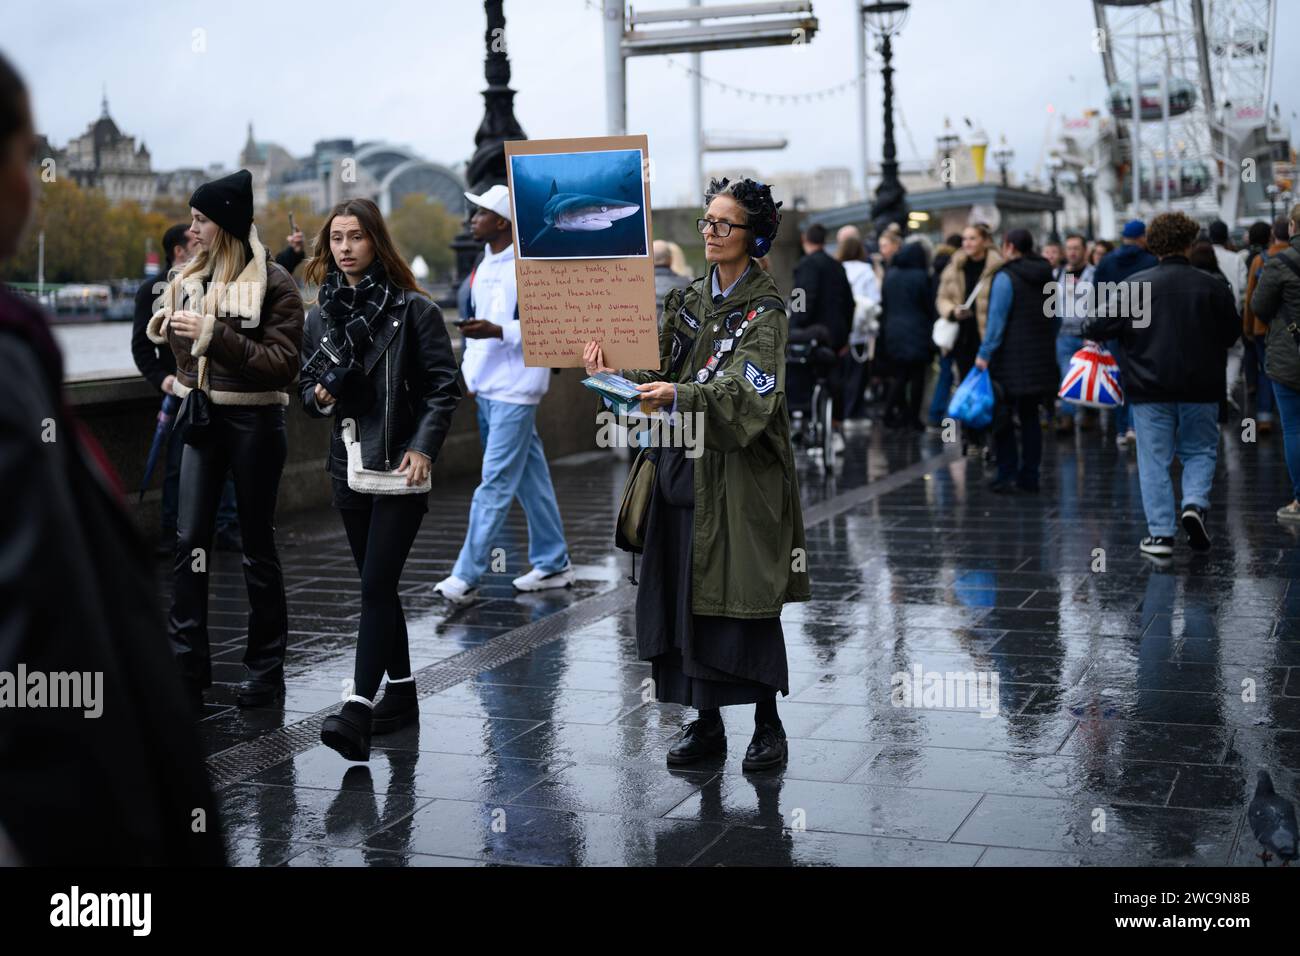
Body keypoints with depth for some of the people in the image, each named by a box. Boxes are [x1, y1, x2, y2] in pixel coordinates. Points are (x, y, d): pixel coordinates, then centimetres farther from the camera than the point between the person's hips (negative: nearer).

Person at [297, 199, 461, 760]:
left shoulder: (412, 309, -4)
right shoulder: (320, 317, 11)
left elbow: (443, 386, -5)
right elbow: (308, 388, 19)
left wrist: (423, 446, -16)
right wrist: (320, 396, -5)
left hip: (401, 466, -6)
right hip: (350, 466, 6)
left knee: (376, 585, -13)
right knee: (377, 586, 13)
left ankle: (358, 712, -17)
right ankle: (401, 693, 26)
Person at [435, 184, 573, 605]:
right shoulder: (484, 266, 15)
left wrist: (498, 331, -27)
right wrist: (467, 369, 18)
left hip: (514, 387, -9)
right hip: (486, 387, 9)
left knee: (495, 482, -8)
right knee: (530, 477, 14)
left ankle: (466, 577, -7)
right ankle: (552, 564, 22)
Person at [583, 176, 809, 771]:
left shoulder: (764, 310, -7)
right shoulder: (691, 300, 13)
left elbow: (743, 388, -22)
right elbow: (662, 371, 9)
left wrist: (679, 396, -38)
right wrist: (613, 376, -11)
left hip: (739, 472, -6)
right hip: (684, 466, 6)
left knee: (744, 597, -3)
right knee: (686, 594, 7)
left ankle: (768, 726, 10)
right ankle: (706, 722, 18)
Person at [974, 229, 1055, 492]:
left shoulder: (1006, 277, -10)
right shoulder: (1046, 277, 12)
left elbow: (996, 319, -15)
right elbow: (1053, 319, 17)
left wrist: (985, 353, -12)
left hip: (1011, 360, -6)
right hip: (1040, 360, 6)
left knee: (1003, 418, 1)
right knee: (1030, 416, 11)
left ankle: (1007, 476, -2)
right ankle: (1029, 477, 12)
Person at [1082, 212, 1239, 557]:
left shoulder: (1136, 284, -7)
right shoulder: (1213, 286, -4)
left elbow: (1098, 328, -6)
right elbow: (1232, 334, 5)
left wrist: (1090, 329, 16)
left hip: (1150, 386, -1)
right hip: (1200, 386, 1)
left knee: (1155, 460, 5)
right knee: (1200, 451, 16)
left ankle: (1161, 533, 3)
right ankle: (1195, 503, -8)